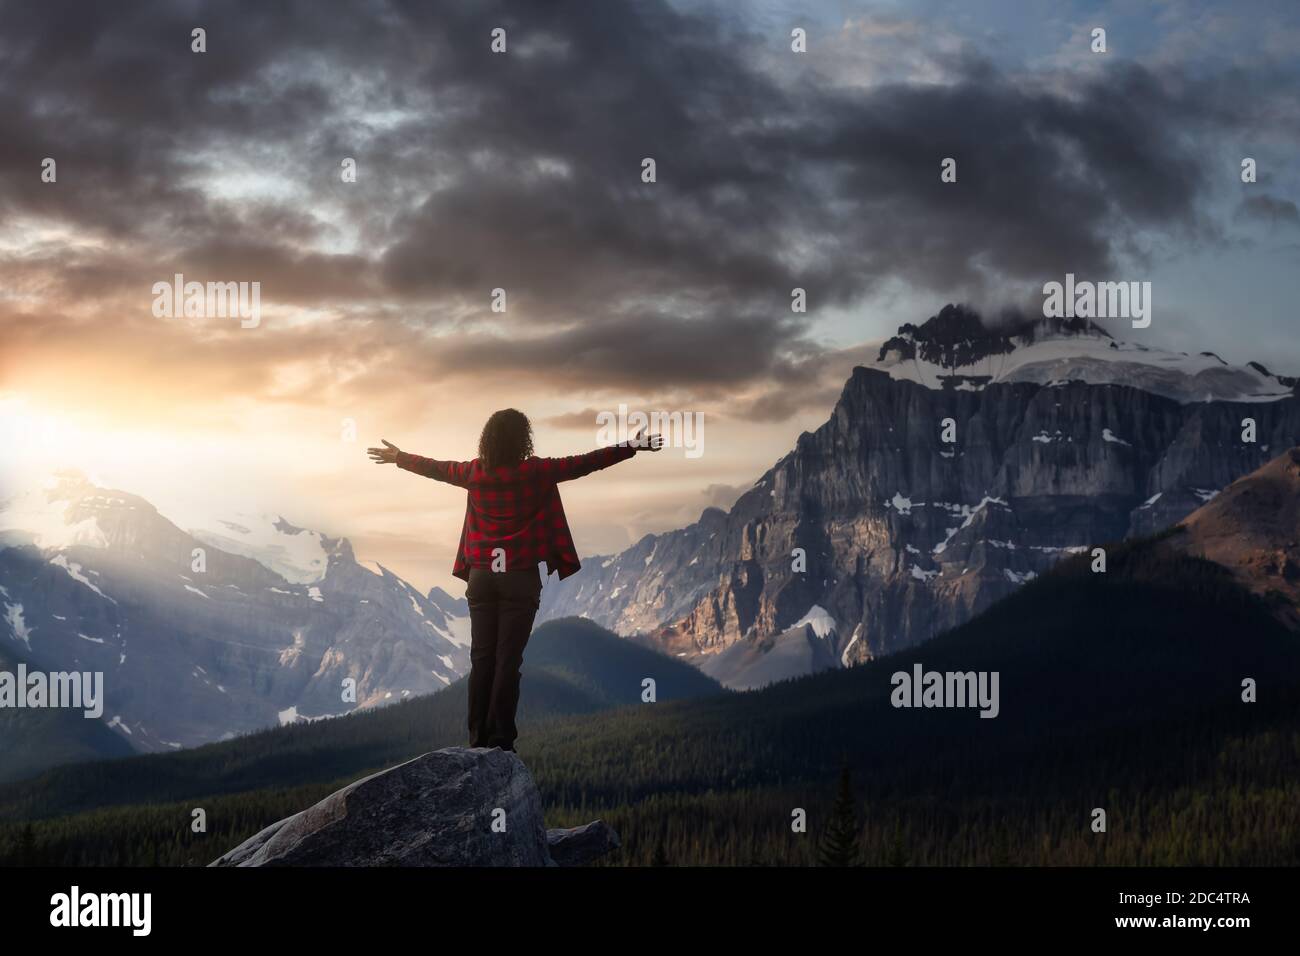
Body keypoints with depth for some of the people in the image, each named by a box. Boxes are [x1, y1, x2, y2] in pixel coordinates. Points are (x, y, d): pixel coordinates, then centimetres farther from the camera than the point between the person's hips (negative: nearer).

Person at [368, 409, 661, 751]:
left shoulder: (475, 472, 2)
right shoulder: (536, 472, -9)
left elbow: (435, 468, 18)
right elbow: (586, 463, -6)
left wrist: (398, 457, 36)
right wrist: (632, 447, 3)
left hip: (481, 577, 4)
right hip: (521, 578, -4)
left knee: (481, 658, 7)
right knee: (508, 661, -3)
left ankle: (478, 738, 8)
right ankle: (501, 740, -3)